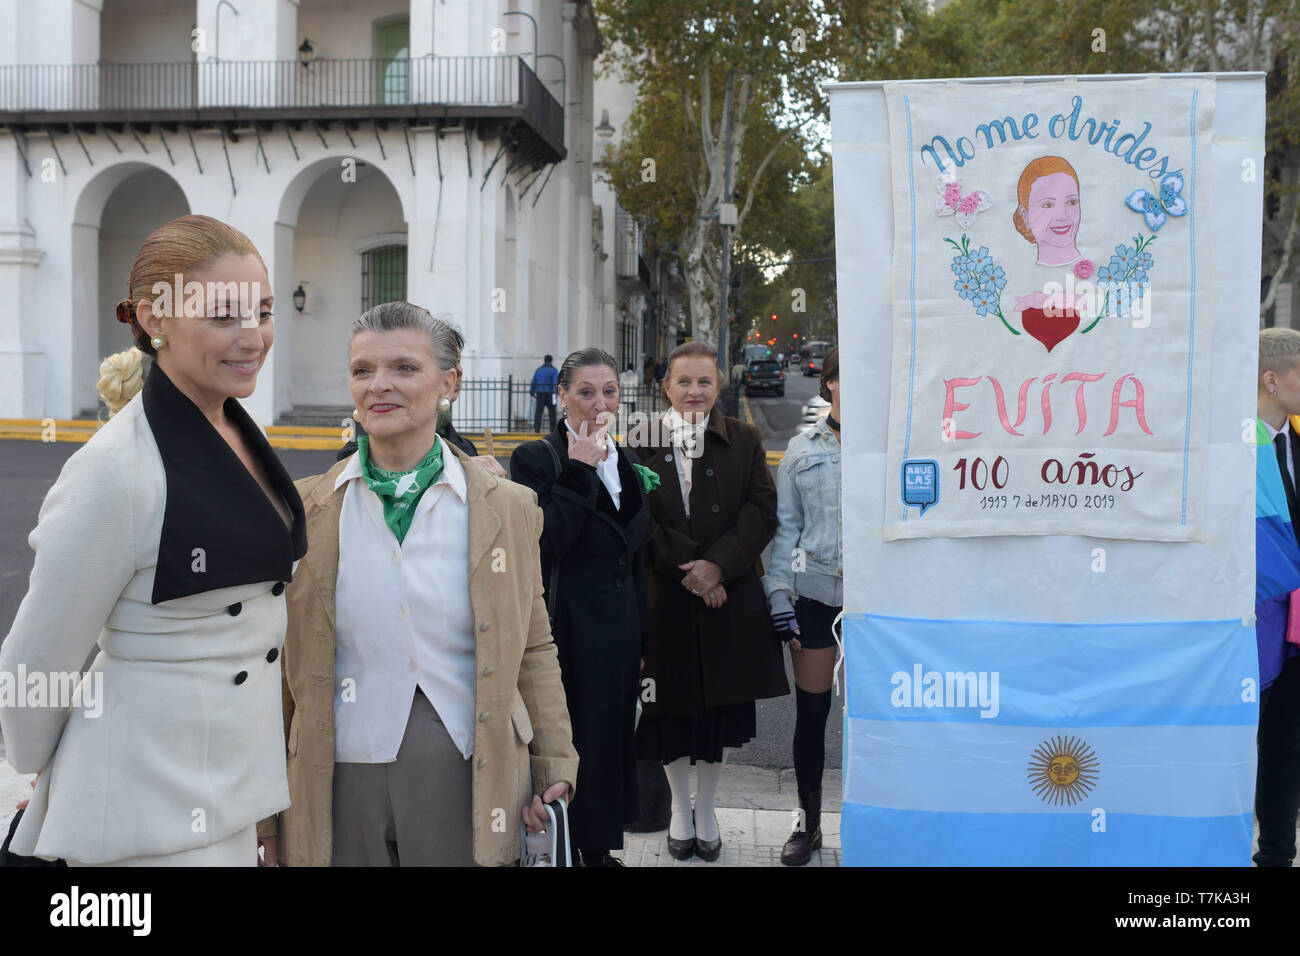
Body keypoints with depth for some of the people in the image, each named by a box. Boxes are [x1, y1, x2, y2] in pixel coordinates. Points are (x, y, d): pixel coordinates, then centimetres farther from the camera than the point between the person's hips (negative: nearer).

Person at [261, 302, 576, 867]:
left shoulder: (509, 509, 2)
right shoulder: (303, 510, 2)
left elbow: (533, 649, 9)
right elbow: (278, 661, 6)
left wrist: (554, 766, 4)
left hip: (465, 785, 0)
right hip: (339, 783, 1)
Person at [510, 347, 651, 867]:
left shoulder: (623, 460, 11)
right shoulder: (536, 457, -10)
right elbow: (543, 546, -22)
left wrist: (640, 636, 17)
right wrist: (579, 473, -22)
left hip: (620, 632, 7)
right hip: (569, 634, -7)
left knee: (612, 740, 15)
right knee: (572, 742, 1)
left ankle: (599, 845, 29)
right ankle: (570, 848, 16)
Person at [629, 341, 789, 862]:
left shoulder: (744, 440, 4)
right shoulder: (641, 440, -1)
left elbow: (762, 511, -4)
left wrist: (718, 564, -16)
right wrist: (688, 570, -14)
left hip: (729, 596, 1)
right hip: (664, 598, -1)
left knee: (719, 706, 10)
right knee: (671, 706, 9)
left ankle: (706, 808, 30)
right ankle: (680, 806, 31)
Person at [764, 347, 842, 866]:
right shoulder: (802, 449, 6)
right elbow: (785, 527, 7)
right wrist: (779, 600, 1)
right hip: (814, 594, 1)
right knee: (811, 708, 7)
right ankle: (808, 821, 24)